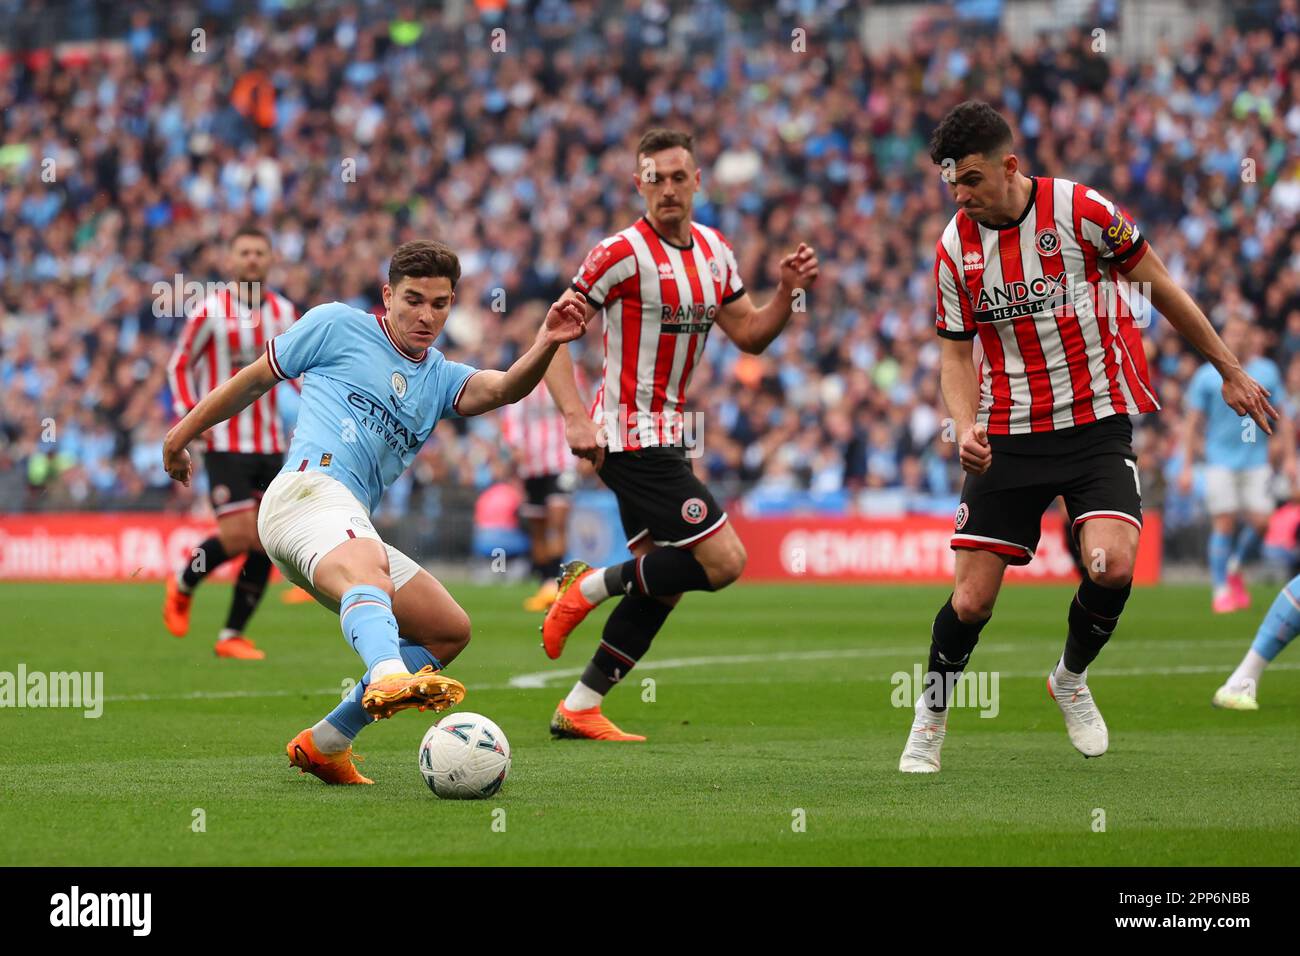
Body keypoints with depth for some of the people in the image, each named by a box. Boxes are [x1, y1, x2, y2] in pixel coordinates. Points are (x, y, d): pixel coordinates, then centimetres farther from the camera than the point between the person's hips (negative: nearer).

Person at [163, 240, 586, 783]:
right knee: (368, 572, -37)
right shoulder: (338, 326, 11)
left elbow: (503, 389, 1)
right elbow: (256, 378, 20)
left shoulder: (441, 379, 23)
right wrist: (183, 434, 24)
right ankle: (389, 677, -71)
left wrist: (545, 345, -19)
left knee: (450, 630, 7)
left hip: (352, 528, 8)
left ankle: (325, 744, 9)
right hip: (310, 487, -8)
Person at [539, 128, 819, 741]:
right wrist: (575, 418, -23)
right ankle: (591, 586, 0)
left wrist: (789, 291, -1)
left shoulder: (715, 252, 10)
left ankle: (579, 710, 12)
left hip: (665, 437, 9)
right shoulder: (623, 253, -14)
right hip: (632, 436, -9)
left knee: (662, 585, 8)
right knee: (723, 561, -14)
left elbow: (749, 335, 18)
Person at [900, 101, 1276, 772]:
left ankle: (1071, 679, 8)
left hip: (1096, 420, -2)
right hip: (1008, 435, 2)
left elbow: (1159, 287, 2)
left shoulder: (1079, 211, -10)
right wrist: (966, 427, -13)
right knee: (972, 599, -5)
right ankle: (932, 712, 24)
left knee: (1112, 566, -23)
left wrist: (1230, 371, 7)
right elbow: (955, 353, 7)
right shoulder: (955, 248, -2)